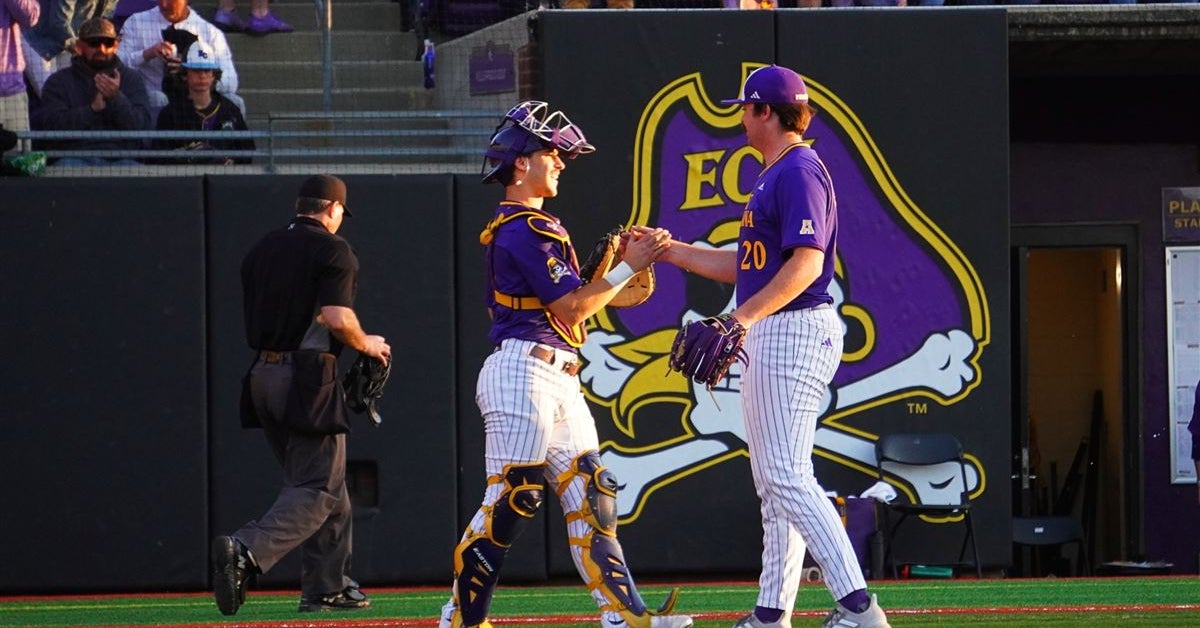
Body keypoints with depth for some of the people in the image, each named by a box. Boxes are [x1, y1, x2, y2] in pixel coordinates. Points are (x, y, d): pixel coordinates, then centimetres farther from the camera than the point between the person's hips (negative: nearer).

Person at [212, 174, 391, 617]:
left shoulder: (263, 249, 15)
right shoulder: (332, 250, -6)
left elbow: (253, 322, 17)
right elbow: (337, 318, -17)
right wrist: (367, 345, 1)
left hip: (263, 375, 8)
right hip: (307, 377, -8)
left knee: (324, 484, 17)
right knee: (318, 489, -7)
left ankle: (326, 587, 15)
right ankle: (246, 552, -28)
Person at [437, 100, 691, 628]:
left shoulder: (527, 226, 20)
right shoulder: (526, 231, -12)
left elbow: (572, 302, 15)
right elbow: (571, 308, -16)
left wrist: (622, 263, 4)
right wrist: (627, 267, -11)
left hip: (559, 381, 11)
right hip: (523, 372, -11)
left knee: (589, 495, 4)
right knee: (509, 503, -8)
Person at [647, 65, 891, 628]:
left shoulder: (799, 171, -13)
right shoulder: (773, 176, 20)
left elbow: (806, 263, -24)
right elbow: (745, 266, 25)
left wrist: (740, 317, -29)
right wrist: (669, 251, 22)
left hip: (795, 331, -11)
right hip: (767, 338, 11)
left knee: (788, 476, -17)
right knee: (772, 480, 12)